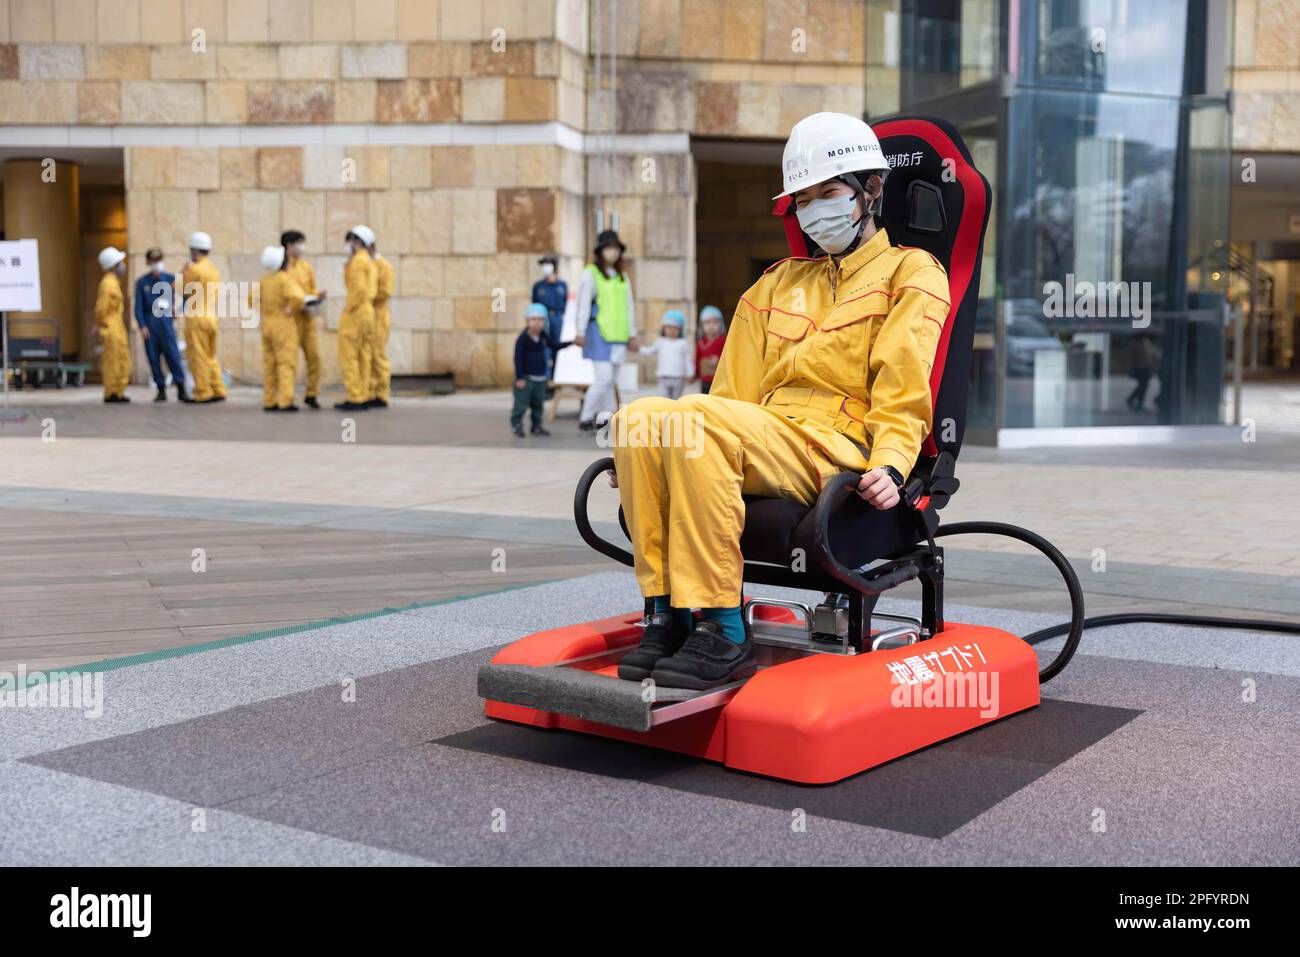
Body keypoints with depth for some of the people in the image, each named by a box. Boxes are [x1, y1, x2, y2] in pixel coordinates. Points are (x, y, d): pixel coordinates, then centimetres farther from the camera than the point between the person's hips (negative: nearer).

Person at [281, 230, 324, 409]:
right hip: (290, 317, -5)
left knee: (315, 355, 0)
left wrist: (318, 295, -1)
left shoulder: (306, 266, 13)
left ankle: (312, 394, 10)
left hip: (309, 317, 5)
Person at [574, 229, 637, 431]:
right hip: (599, 332, -6)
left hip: (618, 334, 6)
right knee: (604, 376, -13)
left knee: (611, 379, 7)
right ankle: (585, 418, -4)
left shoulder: (623, 276, 16)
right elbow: (584, 303, -6)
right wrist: (580, 331, -10)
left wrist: (632, 334, 16)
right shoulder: (591, 273, -2)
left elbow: (628, 306, 18)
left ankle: (605, 419, 13)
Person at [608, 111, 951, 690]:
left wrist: (891, 466, -20)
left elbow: (904, 394, -1)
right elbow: (734, 392, 23)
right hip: (763, 443, 6)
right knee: (639, 416, -22)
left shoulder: (911, 273, 13)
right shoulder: (778, 284, 30)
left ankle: (722, 633, -31)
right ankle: (669, 614, -22)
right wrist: (643, 464, 10)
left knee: (696, 419, -33)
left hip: (837, 449, -6)